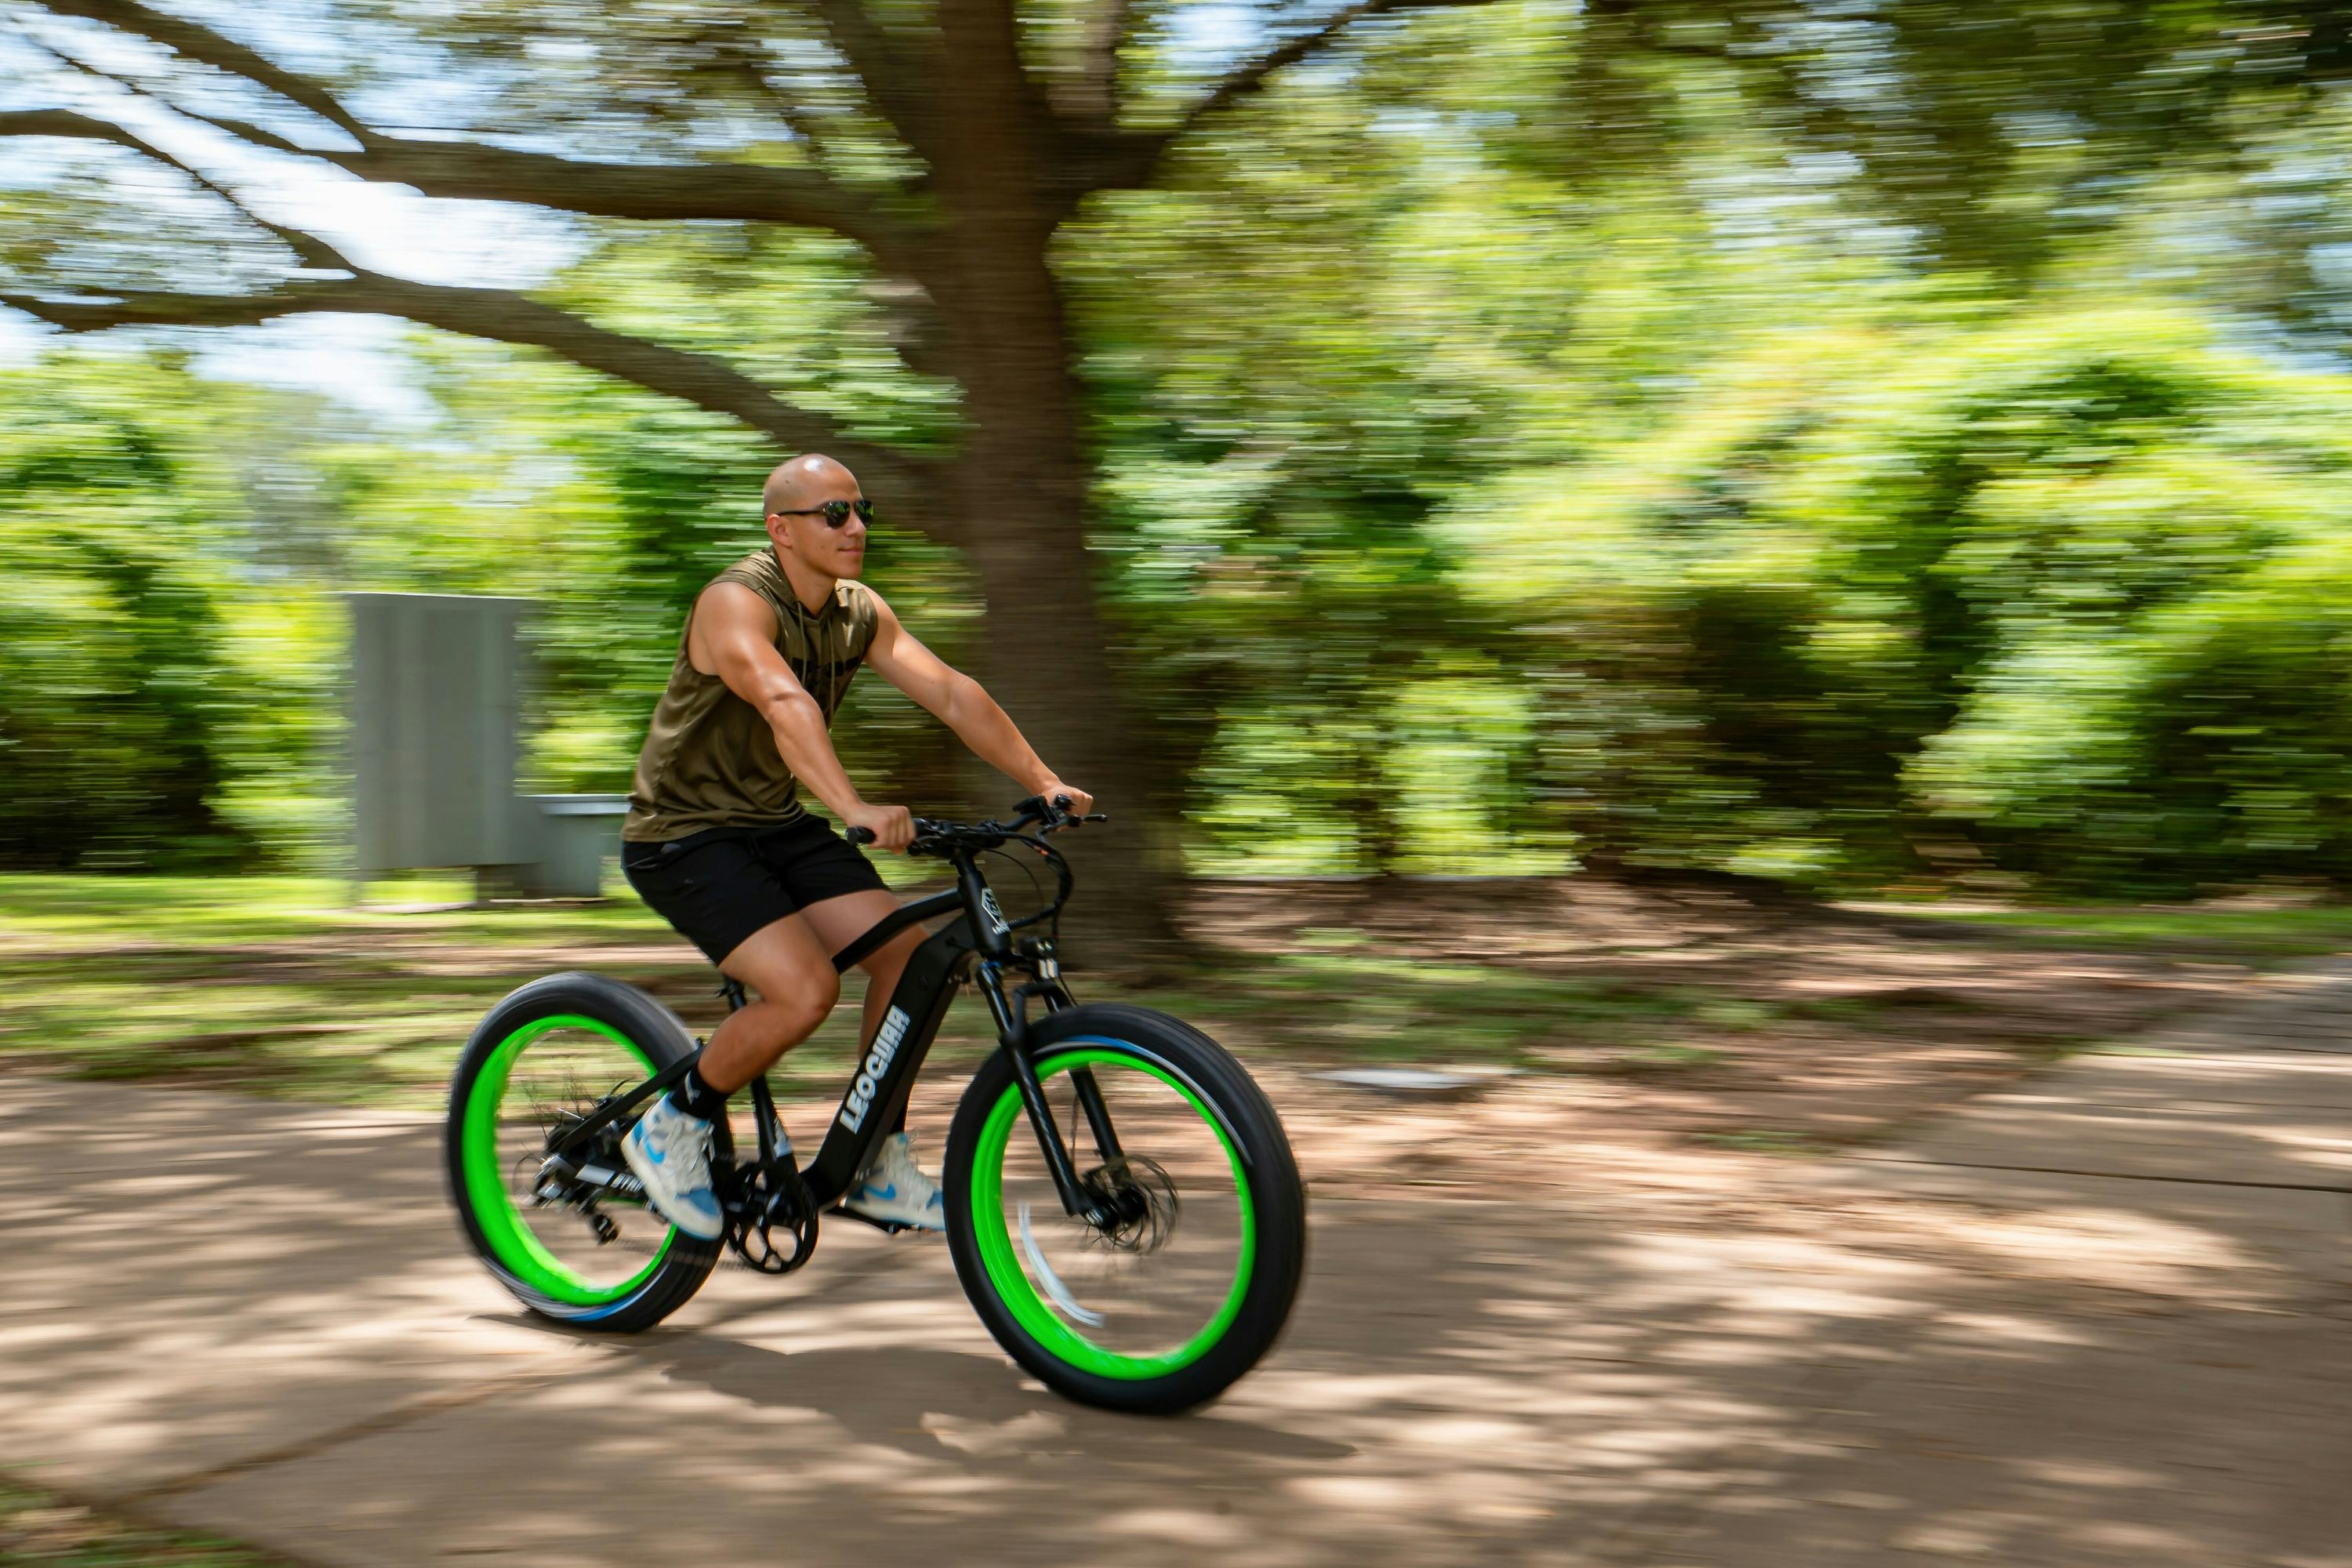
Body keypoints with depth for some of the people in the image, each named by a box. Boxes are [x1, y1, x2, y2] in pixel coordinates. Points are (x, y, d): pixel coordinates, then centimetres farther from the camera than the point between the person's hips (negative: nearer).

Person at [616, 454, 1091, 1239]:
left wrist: (1044, 783, -14)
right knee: (806, 990, -24)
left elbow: (953, 693, -5)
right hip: (686, 834, -8)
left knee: (909, 954, -7)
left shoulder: (860, 613, 1)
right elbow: (785, 705, -40)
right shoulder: (735, 602, -22)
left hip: (776, 822, 8)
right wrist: (855, 808, -55)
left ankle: (879, 1168, 7)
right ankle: (672, 1129, 0)